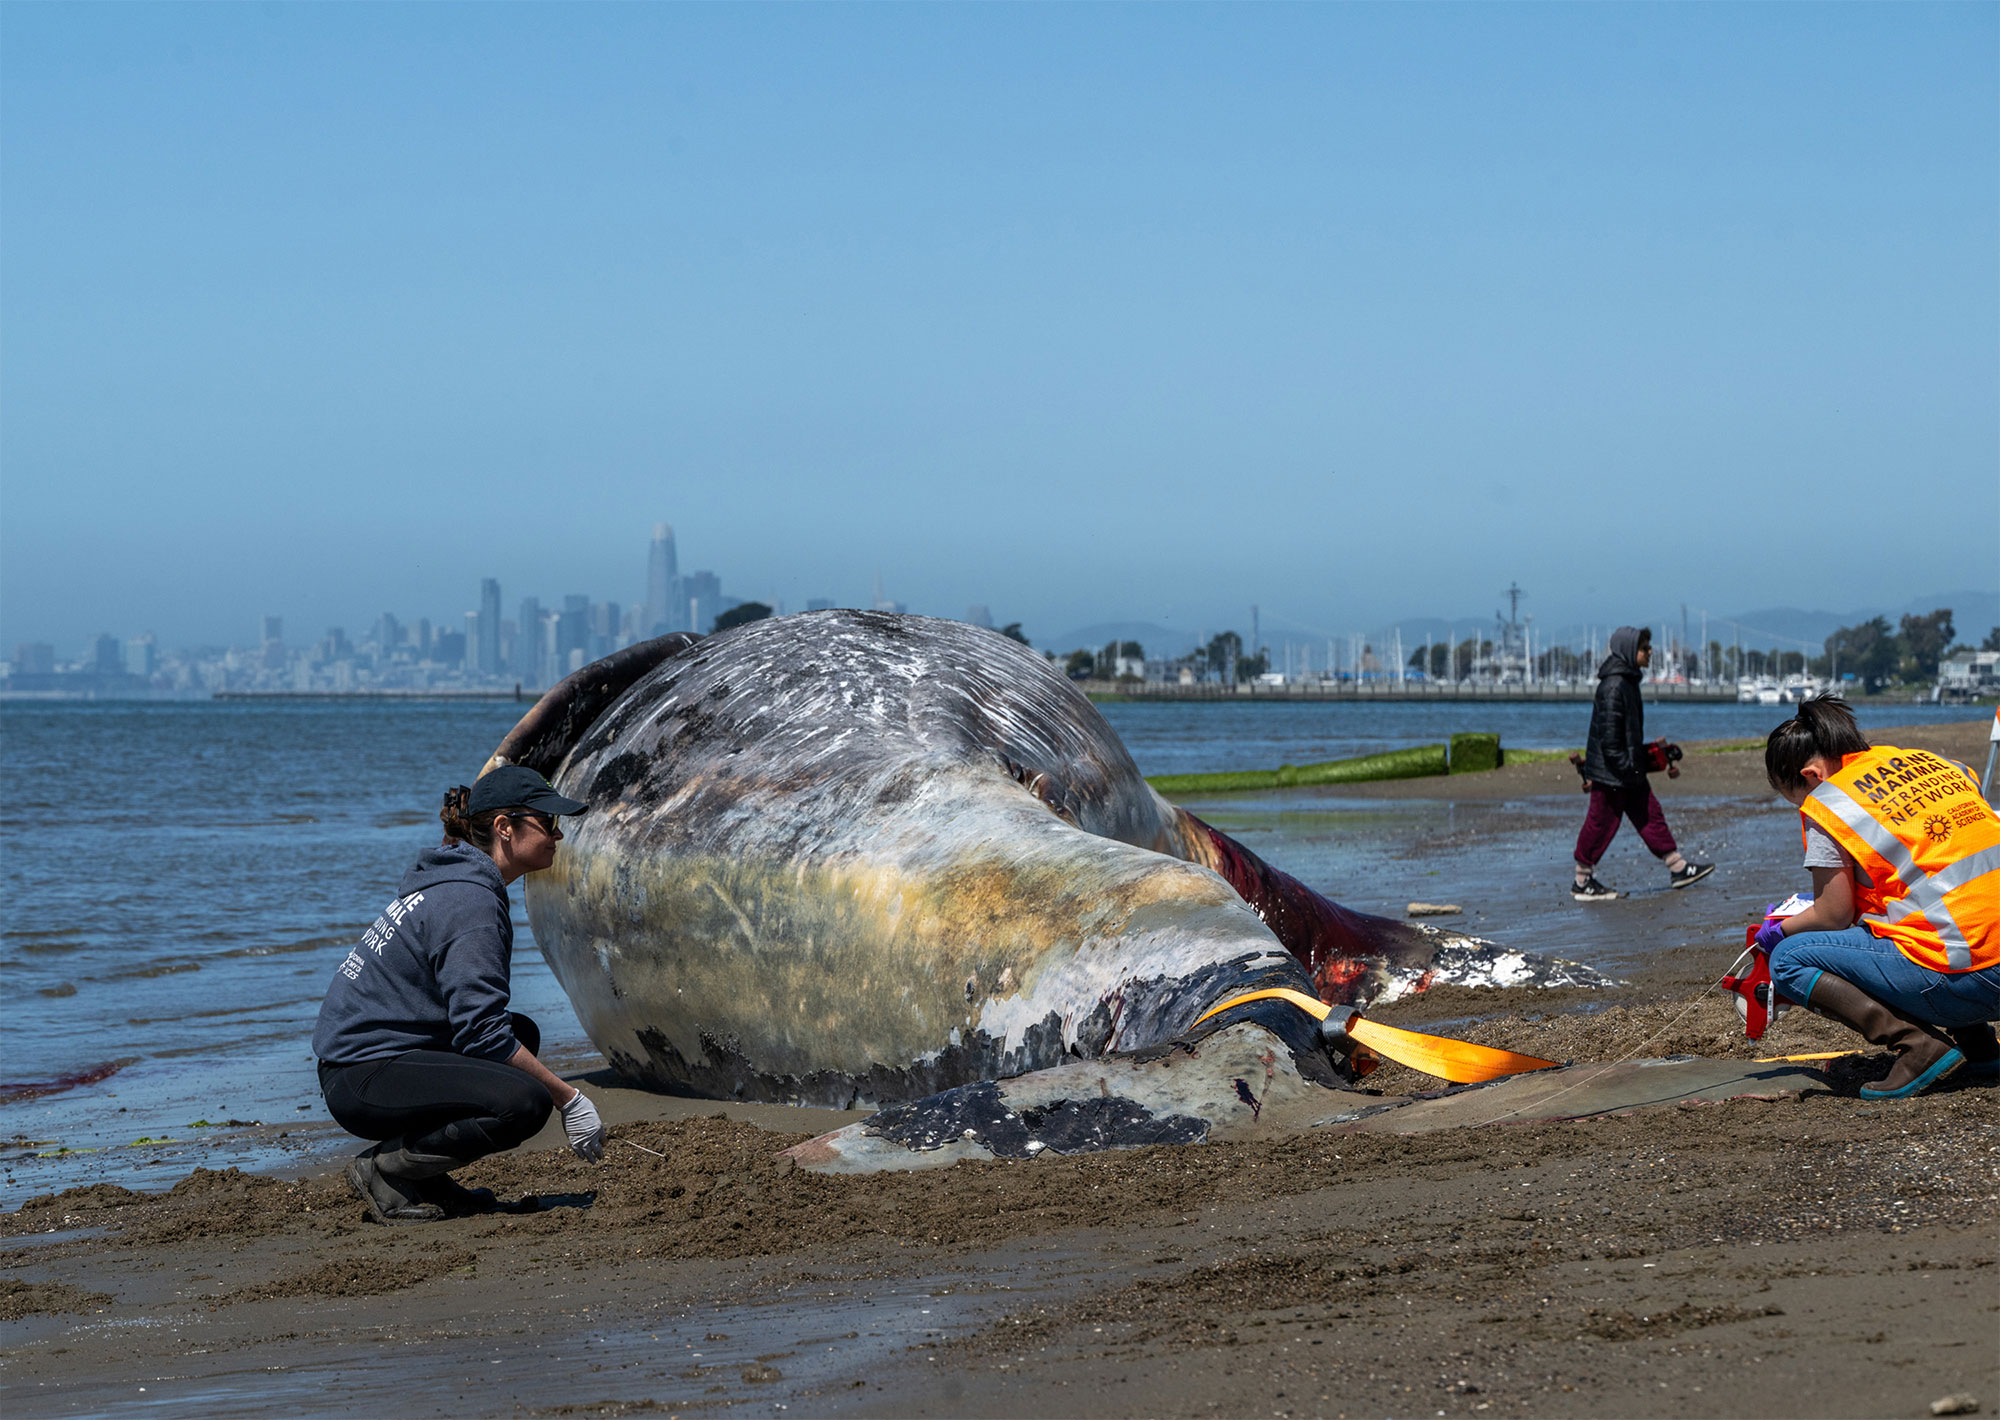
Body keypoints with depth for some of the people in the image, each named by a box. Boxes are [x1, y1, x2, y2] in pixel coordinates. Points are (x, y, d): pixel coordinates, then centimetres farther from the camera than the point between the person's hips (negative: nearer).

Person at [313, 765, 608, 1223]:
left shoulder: (454, 881, 15)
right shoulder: (471, 900, -16)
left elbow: (476, 1023, 24)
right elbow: (483, 1033, -21)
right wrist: (569, 1099, -14)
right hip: (364, 1078, -11)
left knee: (522, 1033, 21)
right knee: (524, 1103, -25)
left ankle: (427, 1178, 13)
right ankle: (384, 1168, -8)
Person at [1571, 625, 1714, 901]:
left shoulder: (1627, 681, 14)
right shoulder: (1613, 686, -20)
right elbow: (1608, 734, -23)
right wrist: (1624, 767, -23)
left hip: (1629, 772, 10)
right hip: (1610, 773, -10)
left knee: (1650, 815, 12)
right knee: (1601, 824, -1)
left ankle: (1678, 868, 17)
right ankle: (1582, 883, 8)